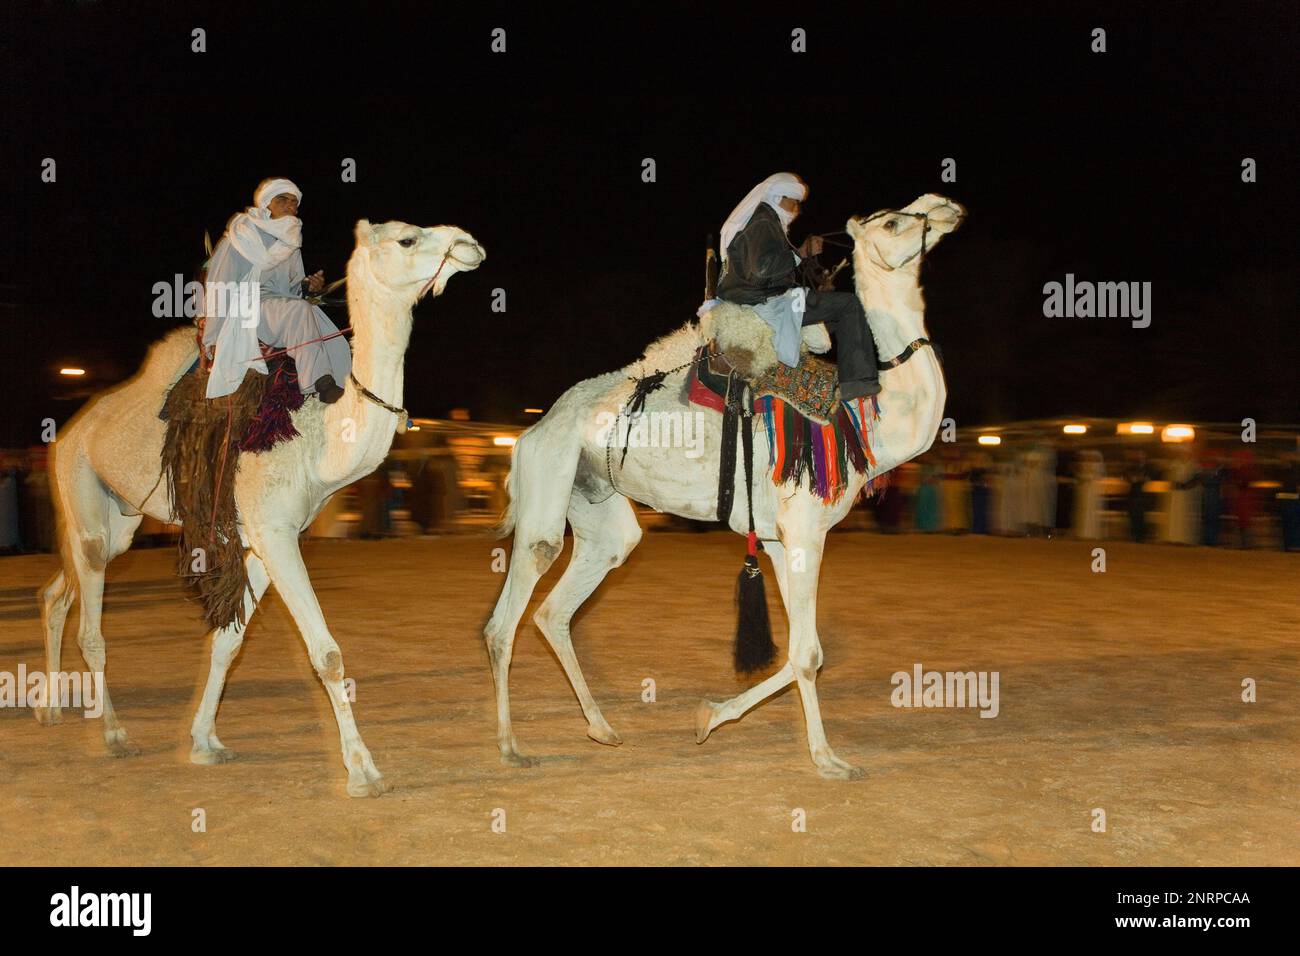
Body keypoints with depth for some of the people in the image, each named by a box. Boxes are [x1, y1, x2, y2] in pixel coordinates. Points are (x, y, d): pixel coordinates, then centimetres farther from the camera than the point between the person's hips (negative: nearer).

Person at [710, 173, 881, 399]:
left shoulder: (754, 221, 24)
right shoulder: (763, 223, -11)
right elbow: (763, 267, -26)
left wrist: (802, 251, 16)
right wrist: (800, 254, -12)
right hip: (765, 303, -12)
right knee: (849, 304, -12)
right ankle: (857, 380, -17)